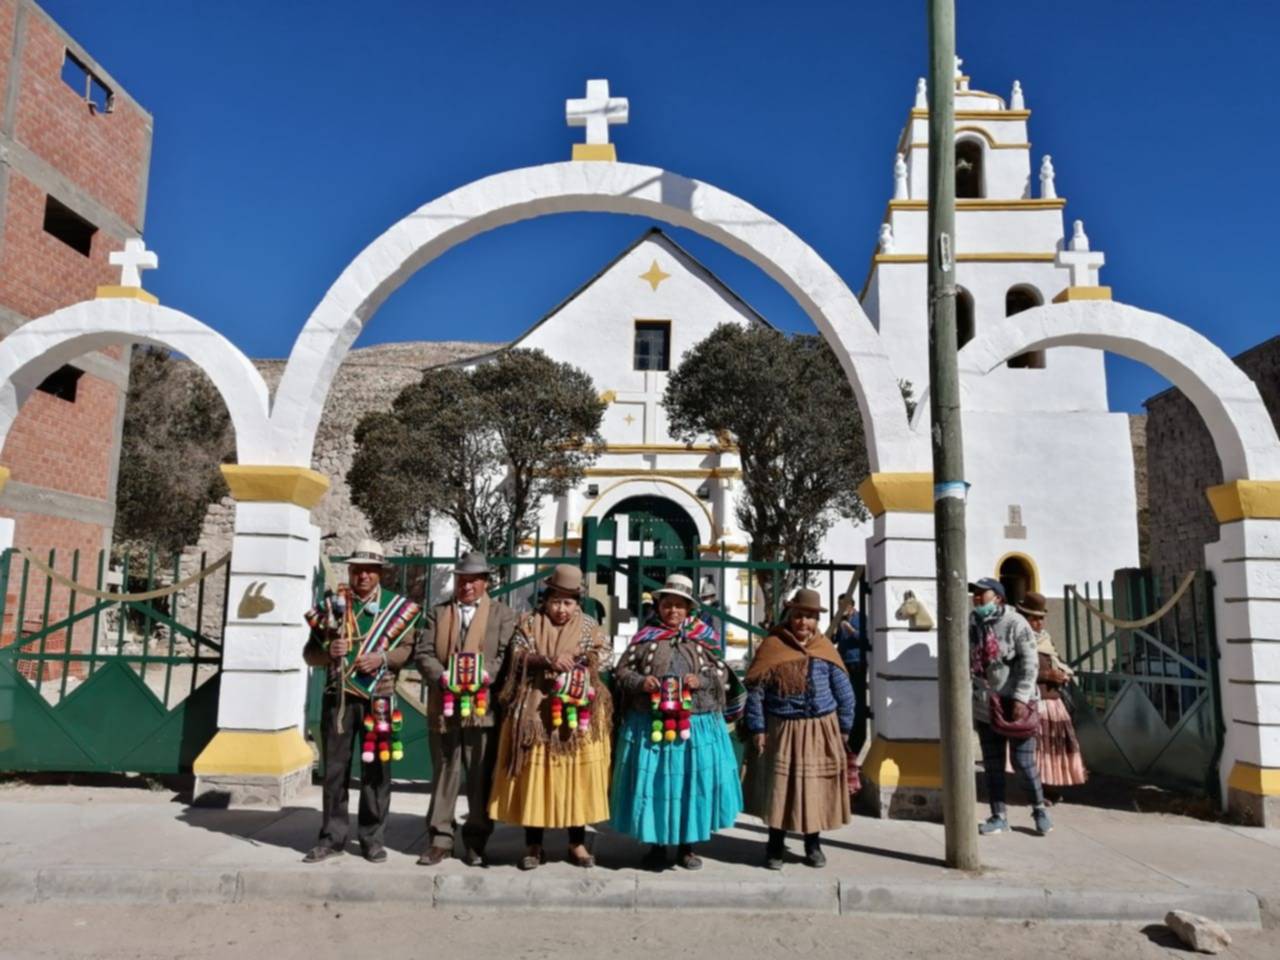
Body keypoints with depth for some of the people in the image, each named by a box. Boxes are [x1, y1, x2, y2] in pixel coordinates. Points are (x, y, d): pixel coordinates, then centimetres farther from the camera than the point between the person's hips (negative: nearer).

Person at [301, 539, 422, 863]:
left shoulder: (398, 606, 4)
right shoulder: (332, 604, 8)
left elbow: (407, 649, 2)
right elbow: (310, 652, 9)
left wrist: (382, 658, -17)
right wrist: (329, 652, -12)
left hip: (378, 698, -1)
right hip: (337, 697, 2)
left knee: (376, 769, 4)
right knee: (334, 768, 7)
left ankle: (372, 837, 15)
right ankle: (333, 836, 18)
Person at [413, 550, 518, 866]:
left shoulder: (503, 613, 7)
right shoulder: (438, 612, 14)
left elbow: (506, 655, -2)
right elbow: (423, 653, 4)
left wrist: (483, 676, -18)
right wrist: (443, 677, -13)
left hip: (483, 706, -1)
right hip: (444, 706, 2)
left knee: (481, 777, 5)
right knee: (444, 773, 9)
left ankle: (476, 842, 16)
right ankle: (440, 838, 18)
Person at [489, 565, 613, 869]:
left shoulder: (589, 626, 9)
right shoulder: (530, 624, 5)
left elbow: (605, 656, 0)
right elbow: (517, 655, -7)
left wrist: (581, 658, -18)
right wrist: (547, 661, -22)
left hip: (578, 714, 1)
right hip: (535, 713, -1)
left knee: (577, 776, 4)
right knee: (534, 776, 1)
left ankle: (577, 844, 16)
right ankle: (533, 846, 12)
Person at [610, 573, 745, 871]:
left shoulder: (704, 636, 7)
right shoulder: (645, 637, 5)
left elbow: (723, 674, 7)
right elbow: (621, 672, 6)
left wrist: (701, 680, -11)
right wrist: (640, 682, -13)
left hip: (696, 726, 1)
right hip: (650, 725, 0)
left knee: (692, 782, 5)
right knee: (653, 781, 4)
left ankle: (687, 846, 23)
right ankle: (656, 845, 21)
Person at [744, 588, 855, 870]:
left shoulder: (825, 649, 2)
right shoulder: (773, 646, -6)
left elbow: (844, 692, 8)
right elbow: (755, 690, -6)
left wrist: (843, 728, 7)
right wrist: (757, 728, -8)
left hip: (820, 730, 2)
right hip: (782, 729, -2)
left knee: (816, 786, 10)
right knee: (778, 786, 3)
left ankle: (813, 845, 28)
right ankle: (775, 846, 19)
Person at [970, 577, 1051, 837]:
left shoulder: (1015, 623, -10)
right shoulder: (971, 625, 5)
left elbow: (1030, 663, -14)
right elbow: (965, 662, 12)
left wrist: (1021, 698, -21)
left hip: (1015, 705, -5)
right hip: (985, 707, 5)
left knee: (1024, 761, 1)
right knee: (992, 764, 9)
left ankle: (1039, 810, 21)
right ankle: (999, 816, 19)